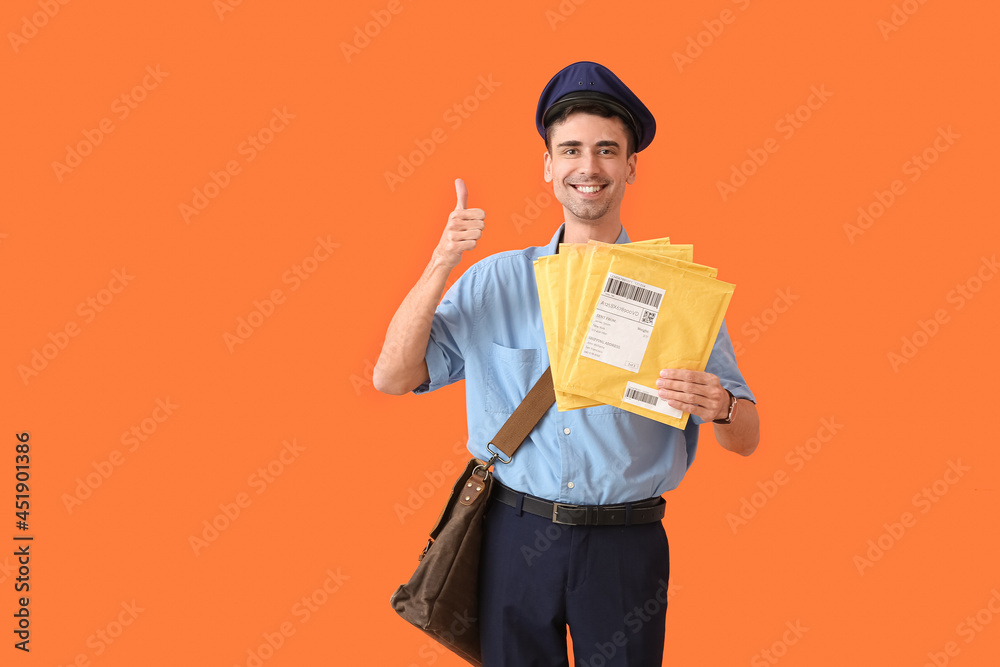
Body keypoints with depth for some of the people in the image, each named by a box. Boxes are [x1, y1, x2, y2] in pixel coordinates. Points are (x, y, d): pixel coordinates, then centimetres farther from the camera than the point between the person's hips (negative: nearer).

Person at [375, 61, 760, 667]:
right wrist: (441, 264, -12)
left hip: (627, 547, -1)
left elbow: (747, 439, -3)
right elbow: (392, 378, -2)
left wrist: (719, 406, -27)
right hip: (518, 540, 1)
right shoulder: (497, 281, 3)